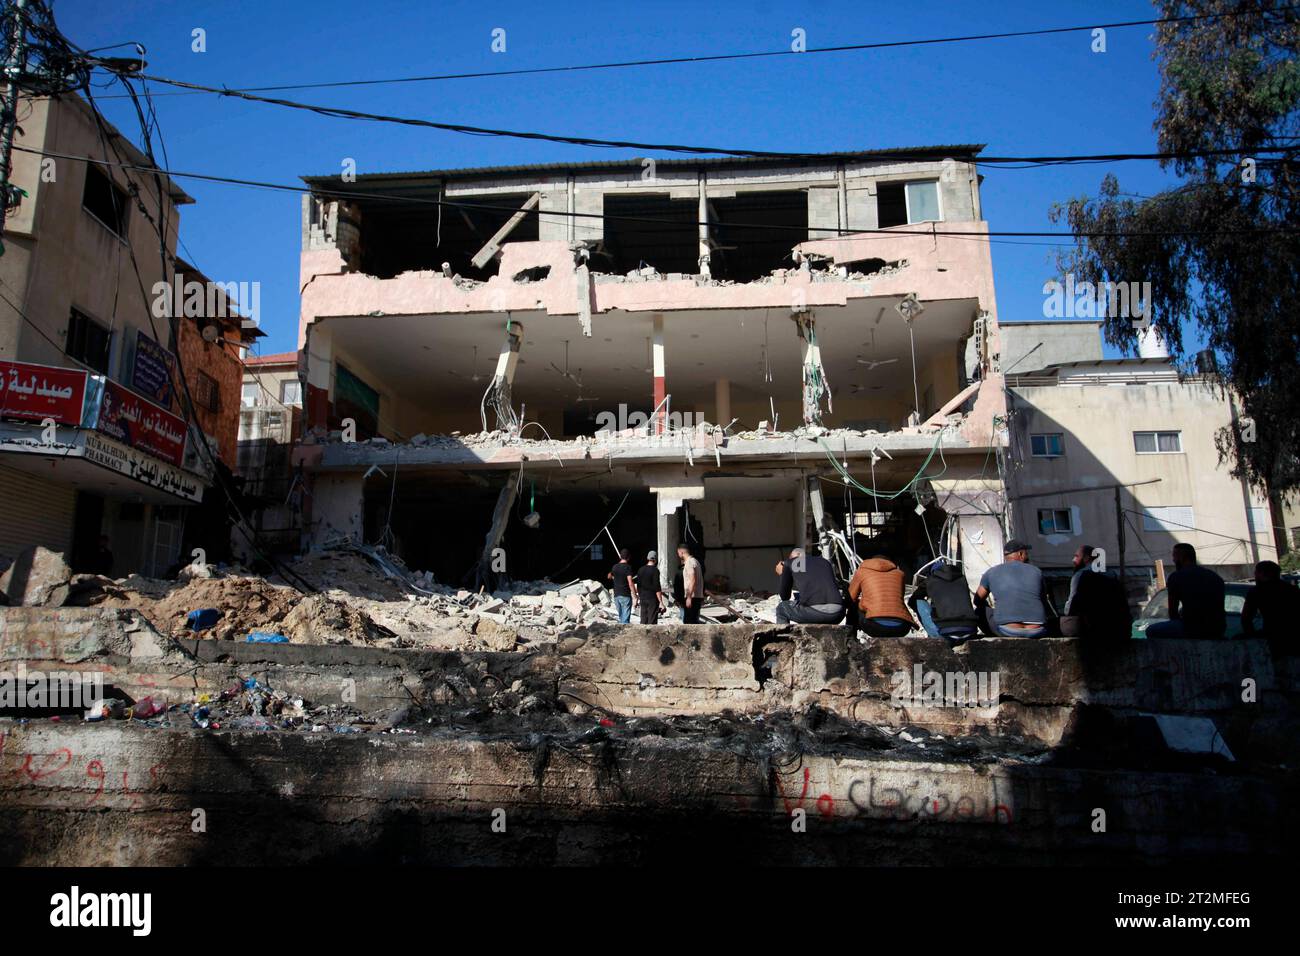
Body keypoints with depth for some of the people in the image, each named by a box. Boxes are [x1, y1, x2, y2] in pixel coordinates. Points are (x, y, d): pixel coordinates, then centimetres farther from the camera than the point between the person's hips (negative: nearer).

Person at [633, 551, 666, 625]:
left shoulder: (641, 570, 8)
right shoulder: (655, 570, -11)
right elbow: (657, 588, -15)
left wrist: (637, 598, 21)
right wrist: (661, 603, -13)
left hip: (642, 599, 6)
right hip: (652, 599, -6)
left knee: (643, 622, 10)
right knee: (652, 622, -3)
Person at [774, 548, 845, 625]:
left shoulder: (790, 564, 19)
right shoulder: (825, 562, 29)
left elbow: (784, 597, 24)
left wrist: (781, 575, 42)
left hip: (813, 611, -4)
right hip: (837, 613, 4)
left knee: (782, 608, 24)